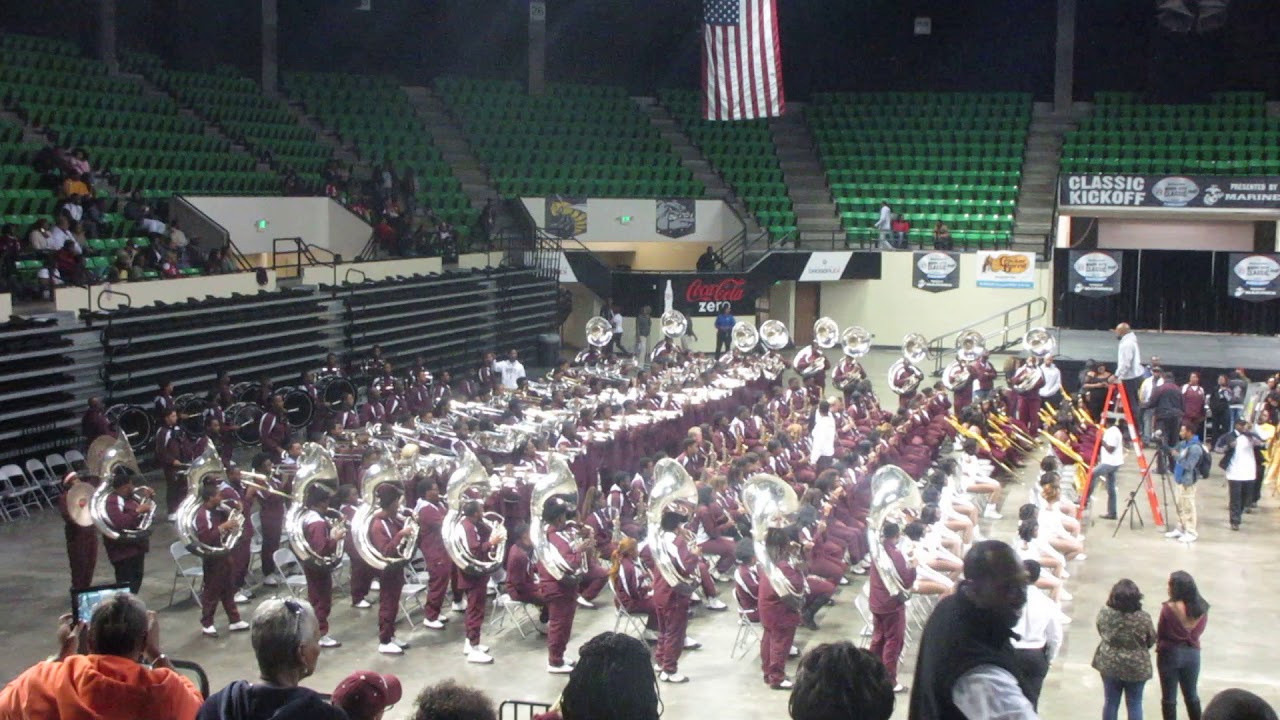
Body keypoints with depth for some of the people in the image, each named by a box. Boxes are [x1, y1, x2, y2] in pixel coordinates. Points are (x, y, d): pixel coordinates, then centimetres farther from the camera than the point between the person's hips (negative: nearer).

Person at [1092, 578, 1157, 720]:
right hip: (1136, 667, -2)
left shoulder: (1103, 614, -15)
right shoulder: (1143, 618, -21)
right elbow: (1151, 640, -5)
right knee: (1134, 705, 13)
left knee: (1110, 703, 17)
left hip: (1109, 665, 2)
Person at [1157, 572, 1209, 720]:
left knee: (1169, 698, 7)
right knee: (1192, 696, 20)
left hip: (1170, 653, -5)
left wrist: (1159, 645, 9)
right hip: (1192, 653, 5)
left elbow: (1160, 634, -10)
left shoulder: (1169, 608, -19)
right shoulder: (1202, 609, -4)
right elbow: (1199, 631, 3)